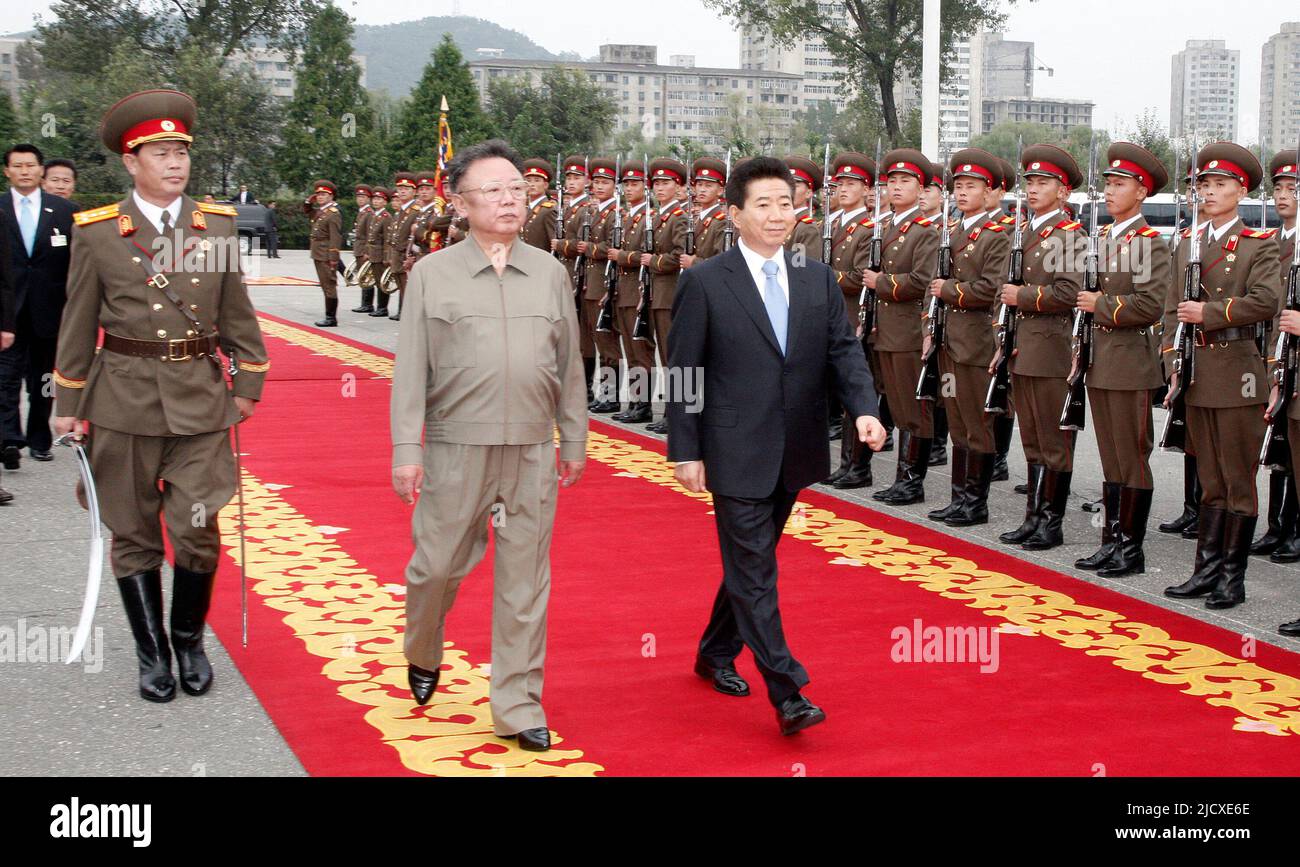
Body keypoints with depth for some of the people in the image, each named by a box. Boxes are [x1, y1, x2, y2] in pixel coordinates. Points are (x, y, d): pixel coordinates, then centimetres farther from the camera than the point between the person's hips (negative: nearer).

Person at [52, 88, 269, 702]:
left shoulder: (218, 224, 5)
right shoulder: (96, 232, -1)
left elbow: (236, 312, 11)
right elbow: (78, 324, 4)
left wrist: (247, 383, 8)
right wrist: (69, 405, 5)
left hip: (200, 398, 1)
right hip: (124, 400, -1)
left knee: (198, 533, -2)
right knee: (134, 536, 8)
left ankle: (190, 642, 21)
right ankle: (152, 655, 22)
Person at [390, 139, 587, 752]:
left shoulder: (550, 273, 8)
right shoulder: (433, 273, 1)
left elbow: (568, 366, 12)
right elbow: (411, 369, -1)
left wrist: (574, 441, 12)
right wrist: (406, 451, -5)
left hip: (533, 451, 2)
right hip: (456, 449, -2)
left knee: (525, 580, 5)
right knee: (437, 565, 7)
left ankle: (517, 707, 15)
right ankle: (423, 655, 38)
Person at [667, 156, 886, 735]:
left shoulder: (818, 280, 7)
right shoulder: (704, 282, -7)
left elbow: (843, 351, 3)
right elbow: (682, 372, -6)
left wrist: (864, 409, -15)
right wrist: (685, 451, -9)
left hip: (793, 454, 5)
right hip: (736, 454, -5)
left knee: (750, 562, 18)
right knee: (754, 572, -4)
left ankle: (716, 655, 36)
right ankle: (787, 693, -5)